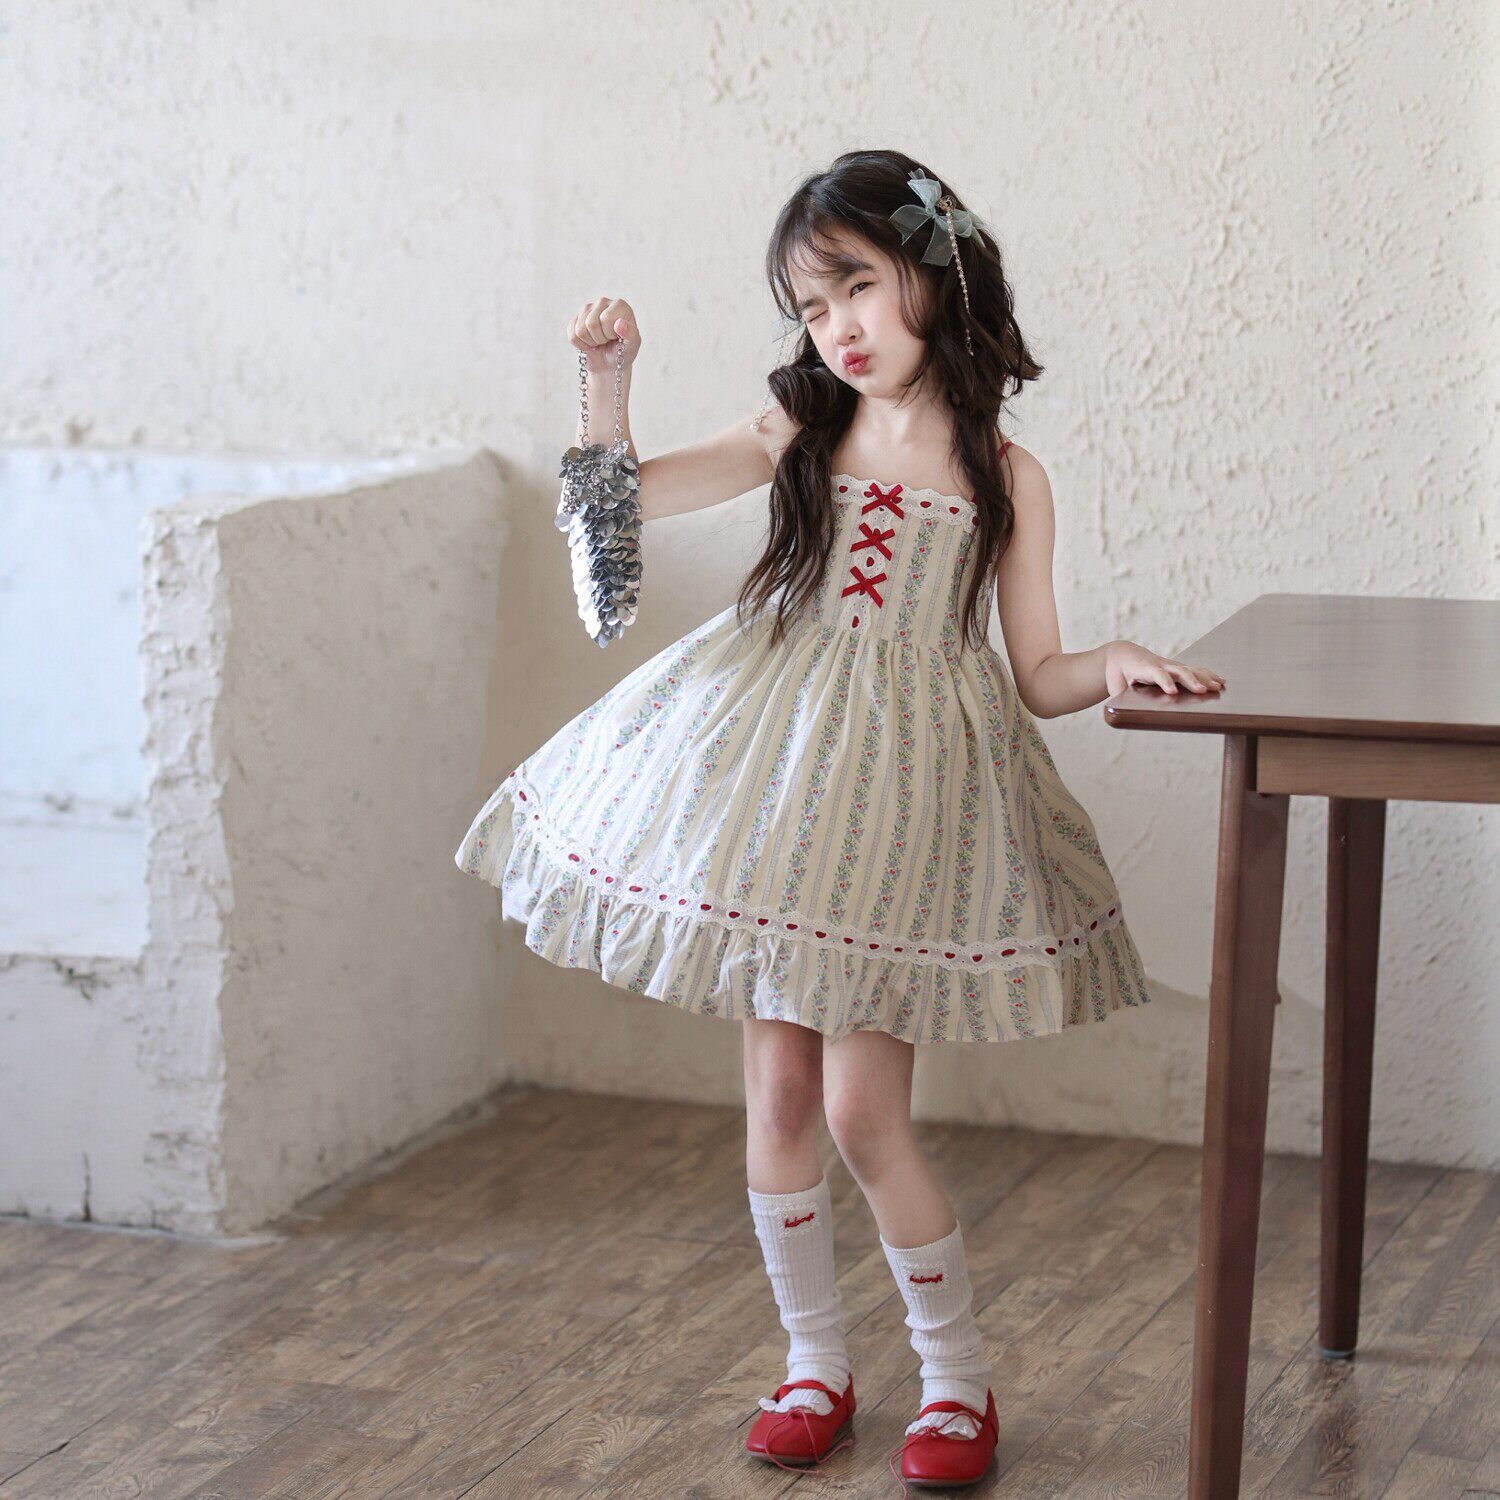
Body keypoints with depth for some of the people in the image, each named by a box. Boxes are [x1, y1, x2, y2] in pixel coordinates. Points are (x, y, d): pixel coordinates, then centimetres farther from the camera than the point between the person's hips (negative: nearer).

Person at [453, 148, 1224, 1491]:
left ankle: (958, 1376, 14)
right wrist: (607, 377, -7)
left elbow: (1036, 675, 3)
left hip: (910, 787, -3)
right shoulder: (801, 434, 5)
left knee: (863, 1109, -6)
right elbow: (619, 500, 7)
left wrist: (1115, 665, -17)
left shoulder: (1001, 473, -1)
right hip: (775, 775, 3)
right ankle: (816, 1365, 23)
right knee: (777, 1091, 6)